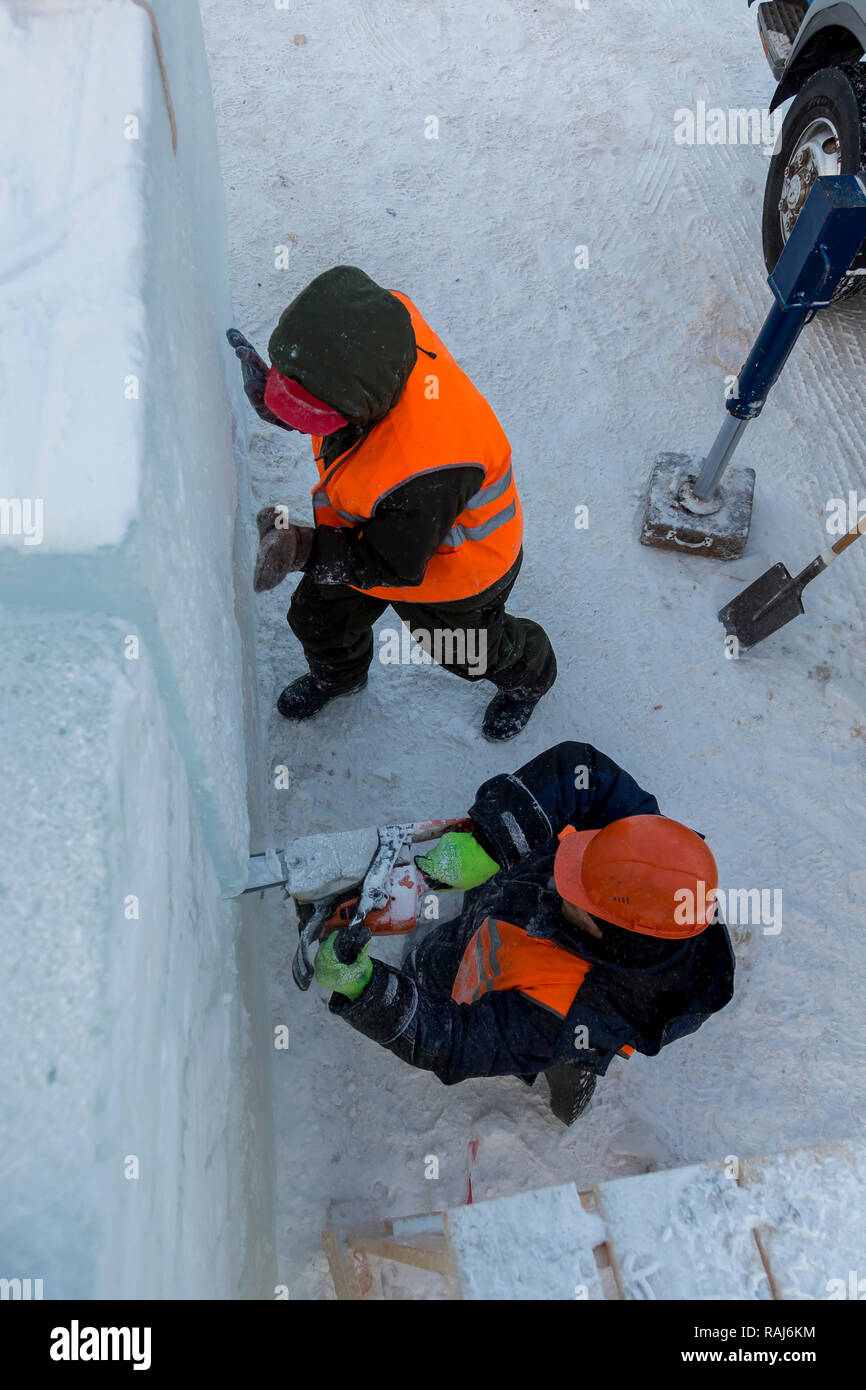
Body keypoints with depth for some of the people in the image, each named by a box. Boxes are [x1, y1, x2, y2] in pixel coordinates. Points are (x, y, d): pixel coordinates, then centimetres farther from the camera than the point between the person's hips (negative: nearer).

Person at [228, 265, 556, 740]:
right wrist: (269, 391, -25)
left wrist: (304, 550, -41)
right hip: (371, 523, 7)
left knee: (468, 649, 25)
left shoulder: (425, 472, -50)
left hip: (447, 564, -7)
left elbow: (395, 565, -31)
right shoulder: (375, 327, -30)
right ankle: (338, 674, 64)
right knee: (318, 615, 26)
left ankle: (528, 674, 63)